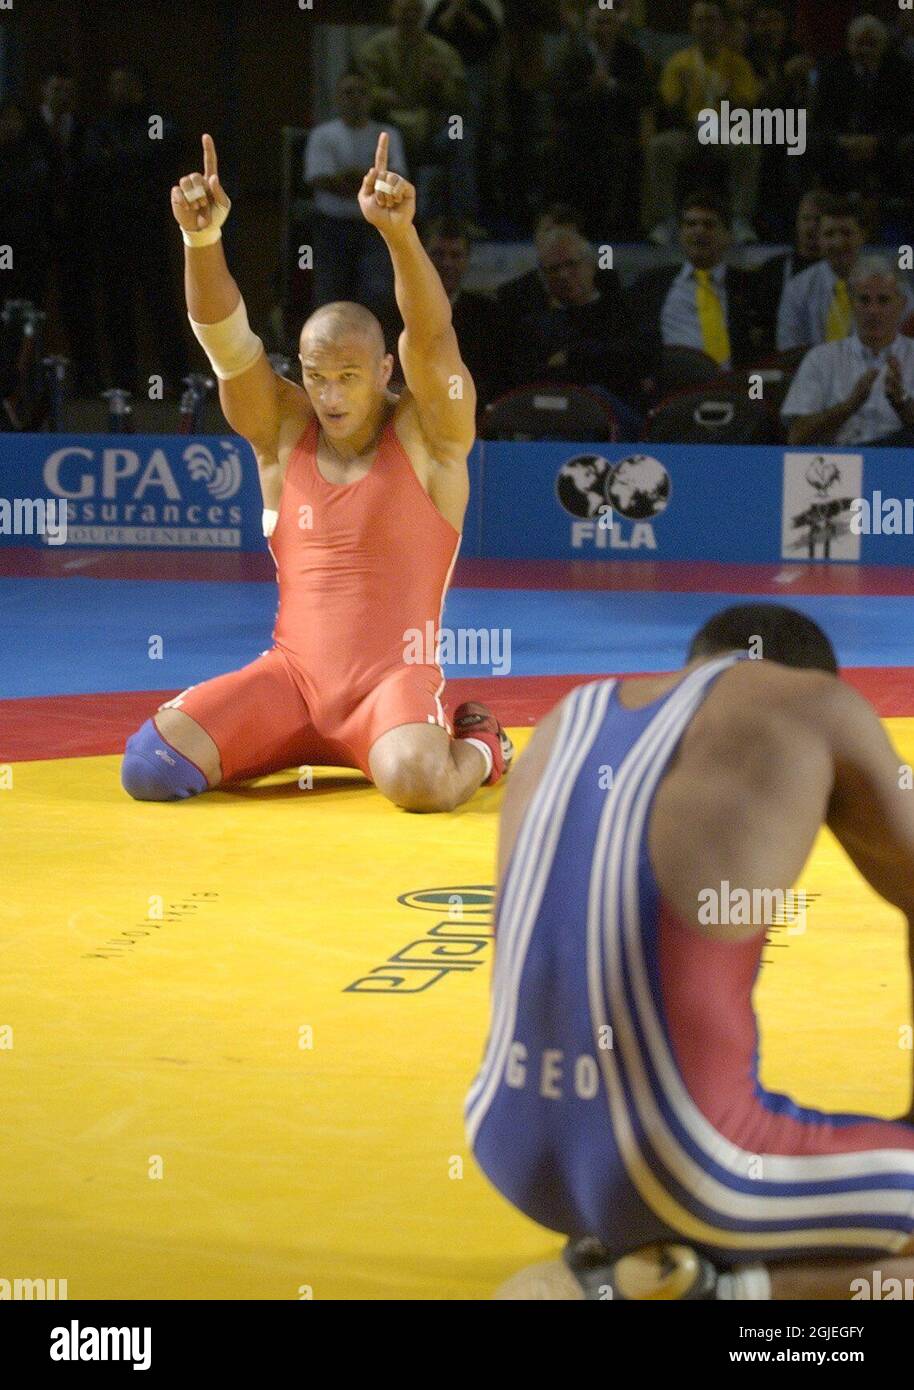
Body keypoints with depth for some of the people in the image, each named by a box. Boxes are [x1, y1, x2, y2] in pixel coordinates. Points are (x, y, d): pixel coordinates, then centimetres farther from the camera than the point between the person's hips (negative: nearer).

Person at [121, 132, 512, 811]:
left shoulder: (428, 434, -3)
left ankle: (479, 747, 2)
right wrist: (202, 237, -28)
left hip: (396, 674, -4)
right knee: (150, 765, -17)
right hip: (292, 674, 4)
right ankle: (297, 749, 16)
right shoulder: (283, 429, 6)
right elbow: (224, 338, -8)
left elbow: (432, 333, -21)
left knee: (416, 780, -38)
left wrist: (399, 230, -39)